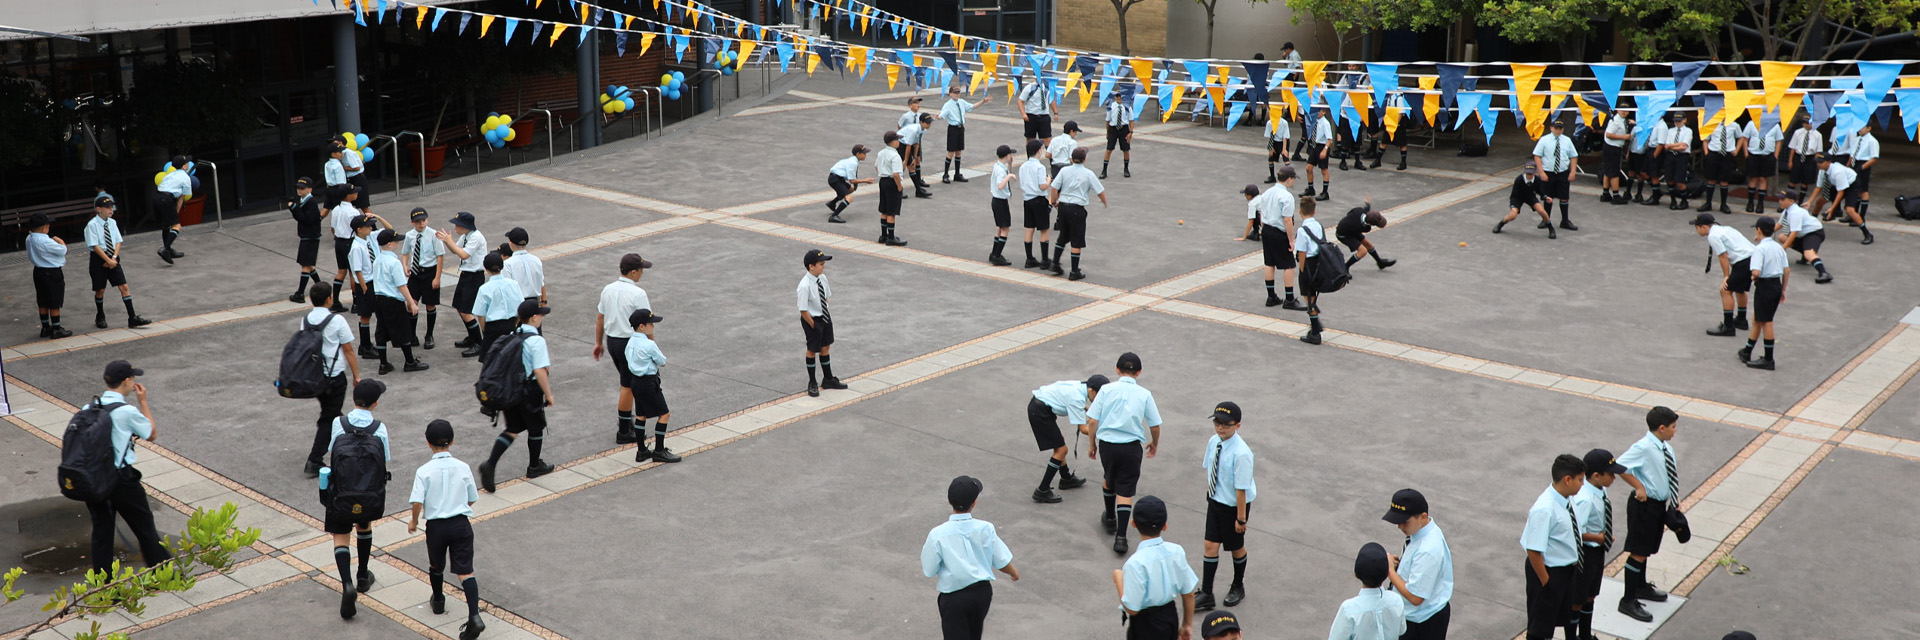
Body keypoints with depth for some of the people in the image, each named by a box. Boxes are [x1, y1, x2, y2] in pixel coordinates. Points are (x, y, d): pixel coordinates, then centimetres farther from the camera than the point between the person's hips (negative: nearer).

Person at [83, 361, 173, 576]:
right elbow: (151, 434, 0)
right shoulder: (128, 412, -16)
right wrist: (143, 402, 4)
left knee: (101, 530, 13)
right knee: (145, 528, 11)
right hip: (121, 480, -5)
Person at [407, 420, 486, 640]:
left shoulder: (424, 471, -9)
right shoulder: (462, 467, -2)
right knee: (465, 571, -3)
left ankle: (438, 601, 48)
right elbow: (472, 499, 6)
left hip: (436, 526, -1)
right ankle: (474, 616, -18)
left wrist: (414, 521, 4)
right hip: (461, 524, 1)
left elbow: (417, 502, -15)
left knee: (436, 566, 26)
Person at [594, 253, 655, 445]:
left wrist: (598, 342, 20)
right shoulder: (638, 294, -18)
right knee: (628, 386, 1)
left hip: (611, 340, 7)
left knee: (627, 382, 23)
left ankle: (625, 420, 30)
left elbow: (600, 318, 11)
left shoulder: (608, 289, 4)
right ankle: (623, 433, 6)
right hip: (630, 342, -7)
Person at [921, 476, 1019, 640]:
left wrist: (925, 551, 10)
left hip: (954, 596, -4)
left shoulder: (938, 534, -19)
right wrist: (1014, 573, 21)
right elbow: (1001, 562, -2)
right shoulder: (985, 528, -11)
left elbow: (929, 571, -10)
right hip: (982, 591, 4)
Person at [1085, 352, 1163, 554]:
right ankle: (1120, 536, -4)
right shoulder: (1144, 394, -1)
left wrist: (1092, 444, 10)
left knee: (1108, 479, 27)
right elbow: (1155, 425, 3)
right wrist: (1154, 444, 22)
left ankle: (1110, 518, 44)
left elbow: (1092, 421, -4)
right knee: (1125, 490, 4)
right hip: (1131, 447, -1)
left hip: (1107, 444, 1)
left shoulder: (1106, 389, -2)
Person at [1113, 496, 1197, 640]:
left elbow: (1131, 608, -22)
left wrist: (1118, 580, -7)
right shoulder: (1176, 551, -9)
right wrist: (1187, 624, 16)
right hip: (1170, 617, 6)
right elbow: (1188, 593, 1)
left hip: (1145, 624, -6)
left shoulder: (1136, 563, -26)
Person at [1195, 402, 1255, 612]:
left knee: (1236, 547, 16)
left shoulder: (1241, 454, -29)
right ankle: (1206, 594, 15)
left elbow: (1241, 489, -23)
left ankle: (1238, 587, 41)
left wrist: (1241, 518, -18)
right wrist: (1210, 495, 14)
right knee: (1210, 545, 6)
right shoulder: (1214, 442, -8)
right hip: (1215, 501, 6)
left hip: (1234, 505, -6)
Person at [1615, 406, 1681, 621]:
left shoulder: (1666, 448, 3)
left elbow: (1671, 475, 15)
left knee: (1647, 549, 26)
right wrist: (1639, 487, -22)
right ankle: (1628, 601, 8)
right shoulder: (1643, 448, -23)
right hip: (1645, 505, -8)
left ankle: (1641, 587, 45)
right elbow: (1619, 466, -29)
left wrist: (1674, 501, 14)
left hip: (1660, 504, 8)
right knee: (1638, 553, -1)